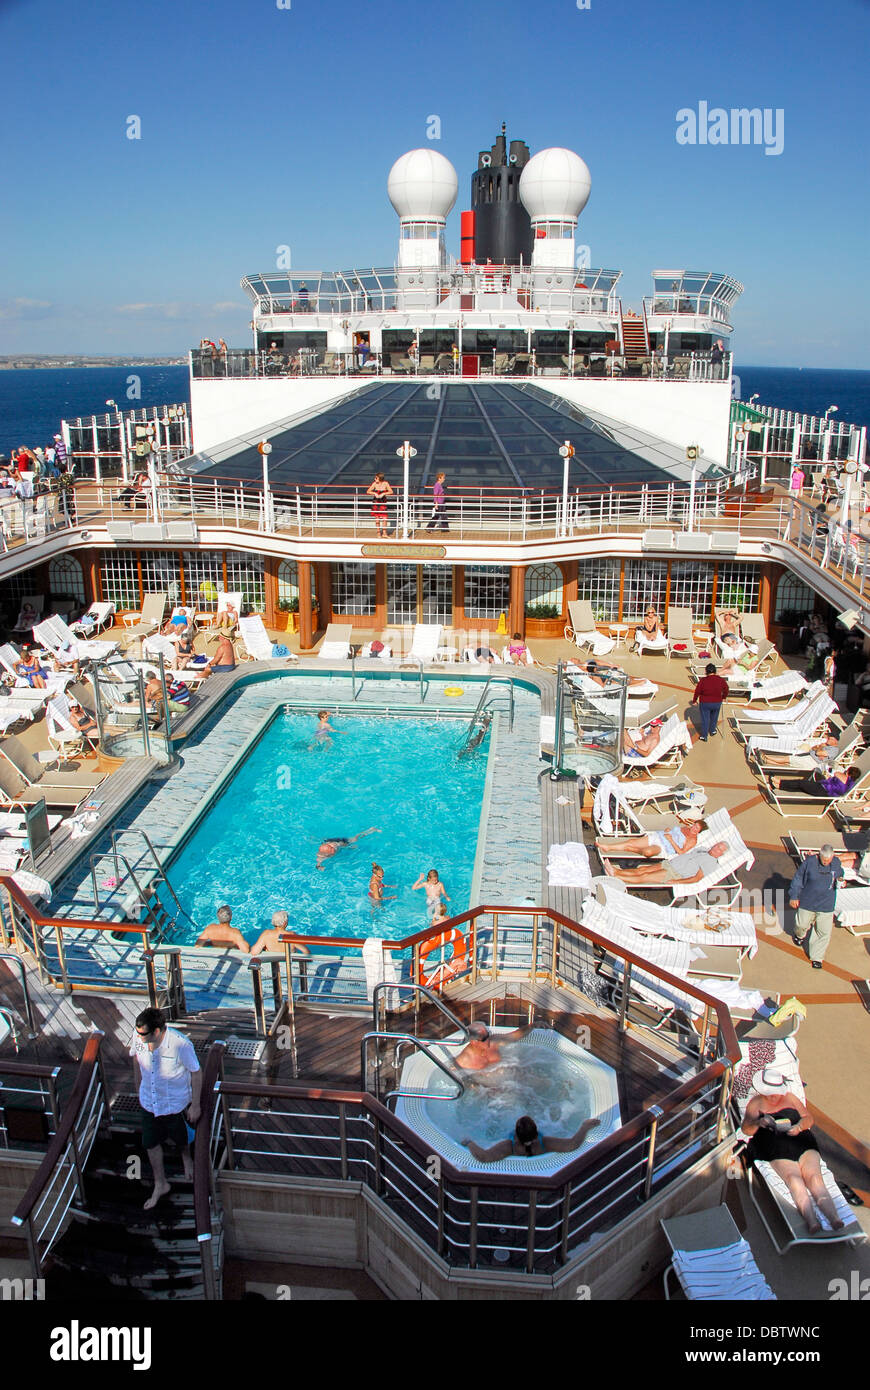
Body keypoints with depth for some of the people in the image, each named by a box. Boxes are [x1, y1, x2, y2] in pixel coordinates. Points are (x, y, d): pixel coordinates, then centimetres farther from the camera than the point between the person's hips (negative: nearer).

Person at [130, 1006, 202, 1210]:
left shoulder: (181, 1044, -34)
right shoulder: (138, 1039, -22)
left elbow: (196, 1073, -19)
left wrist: (195, 1105, -11)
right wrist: (139, 1090, 13)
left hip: (176, 1103, -3)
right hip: (149, 1102, 3)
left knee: (179, 1139, 22)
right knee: (151, 1144, 16)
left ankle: (186, 1158, 57)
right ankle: (160, 1185, 40)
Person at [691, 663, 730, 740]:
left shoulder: (703, 680, -19)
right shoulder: (720, 680, -10)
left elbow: (697, 691, -12)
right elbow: (726, 689, 6)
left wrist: (694, 700, 4)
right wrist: (724, 697, 25)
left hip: (705, 703, -3)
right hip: (717, 703, 3)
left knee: (705, 719, 10)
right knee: (714, 718, 26)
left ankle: (704, 736, 17)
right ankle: (712, 731, 43)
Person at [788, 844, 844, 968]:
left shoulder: (836, 863, -7)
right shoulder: (810, 862, -17)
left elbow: (839, 873, 18)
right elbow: (798, 879, -7)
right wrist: (793, 896, -6)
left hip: (826, 905, 2)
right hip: (807, 902, -1)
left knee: (824, 932, 3)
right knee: (802, 924, 17)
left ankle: (817, 957, 20)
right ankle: (800, 935, 54)